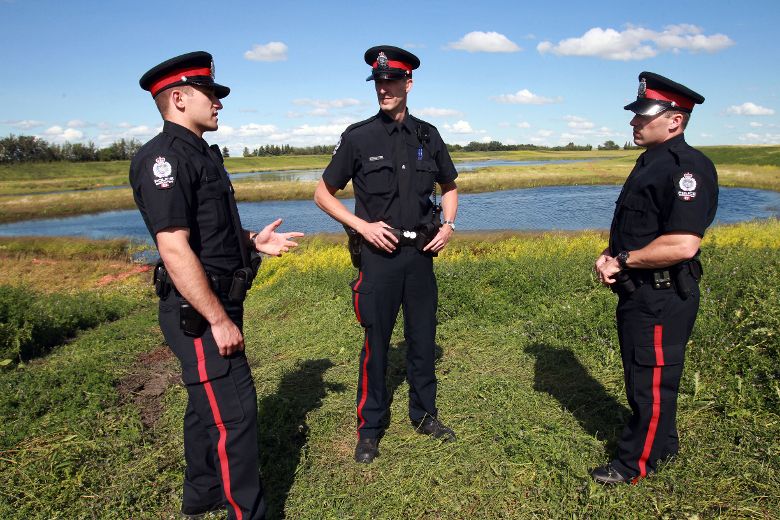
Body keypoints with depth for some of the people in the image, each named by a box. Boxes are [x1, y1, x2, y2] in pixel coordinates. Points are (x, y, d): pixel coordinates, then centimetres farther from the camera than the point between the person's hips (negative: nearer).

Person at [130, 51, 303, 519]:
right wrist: (219, 320, -23)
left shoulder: (202, 153, 14)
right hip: (200, 312, -10)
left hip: (218, 302, 10)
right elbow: (174, 249, -24)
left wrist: (252, 241, 6)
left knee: (208, 405, 20)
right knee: (235, 412, -5)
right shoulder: (164, 157, -17)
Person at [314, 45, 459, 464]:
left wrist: (448, 226, 3)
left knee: (423, 339, 13)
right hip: (379, 254, -3)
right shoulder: (358, 138, -4)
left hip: (421, 254, 4)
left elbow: (450, 187, 20)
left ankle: (424, 414, 33)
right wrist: (363, 226, -11)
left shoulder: (428, 136, 6)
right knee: (376, 343, 4)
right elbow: (322, 194, 1)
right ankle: (370, 428, 21)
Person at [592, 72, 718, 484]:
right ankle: (662, 445, 40)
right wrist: (610, 257, 2)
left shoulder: (687, 168, -19)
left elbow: (682, 245, -29)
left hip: (662, 300, -10)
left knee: (650, 383, 5)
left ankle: (635, 465, 21)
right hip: (638, 294, 10)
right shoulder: (651, 162, 13)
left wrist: (622, 261, -17)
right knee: (643, 378, 21)